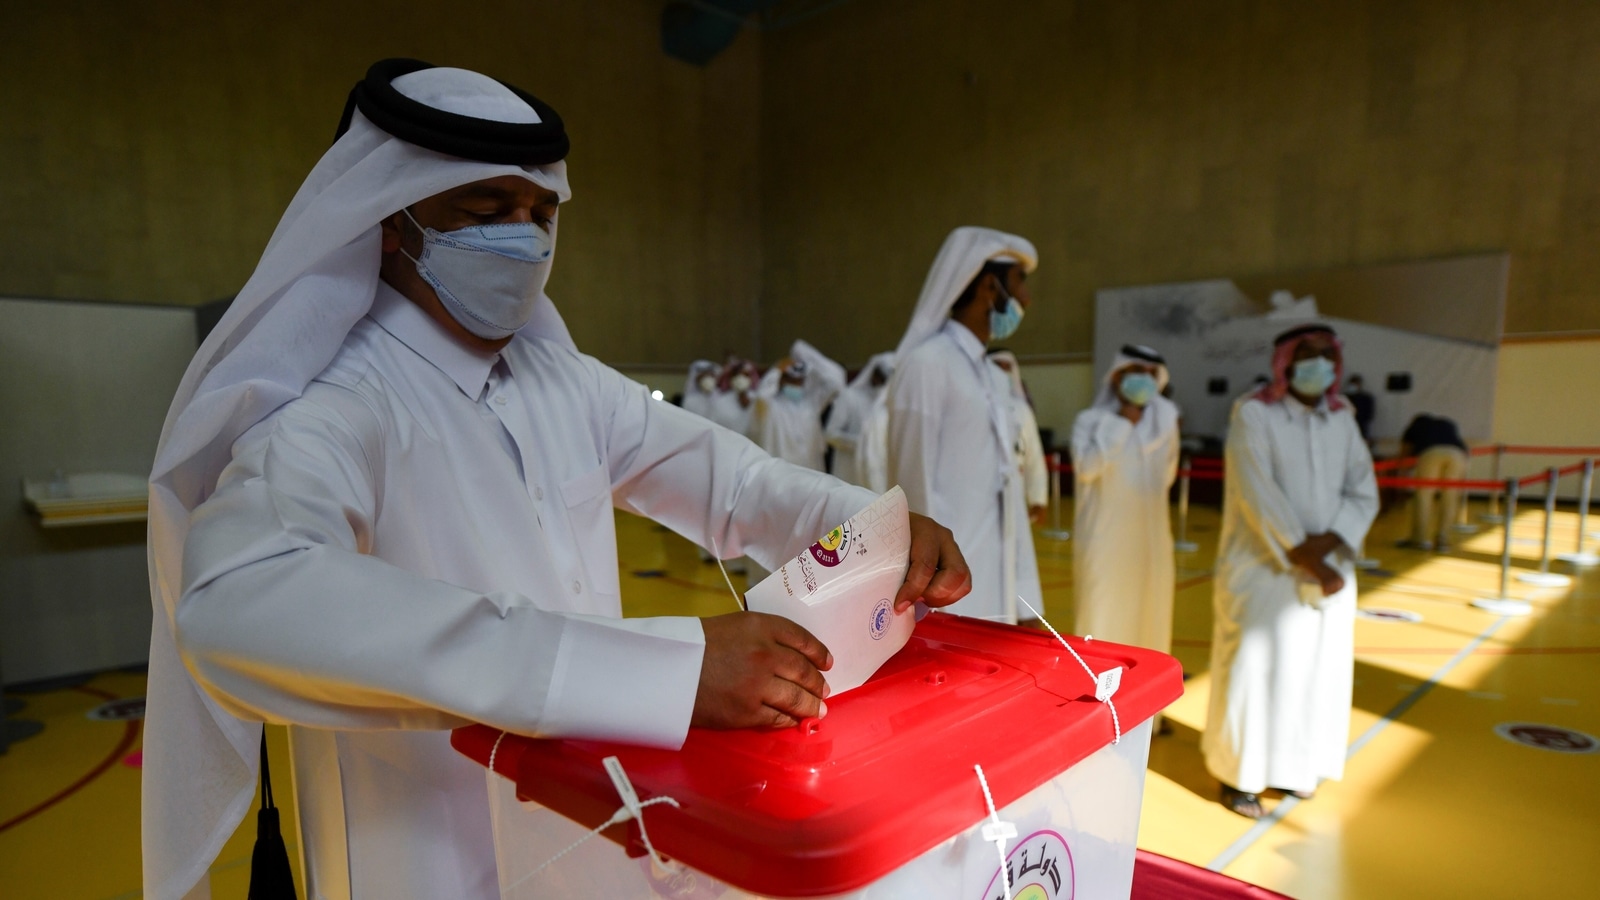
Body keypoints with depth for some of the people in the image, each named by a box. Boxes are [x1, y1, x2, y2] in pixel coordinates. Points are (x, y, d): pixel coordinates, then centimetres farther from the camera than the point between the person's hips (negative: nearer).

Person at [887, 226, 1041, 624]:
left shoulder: (996, 378, 14)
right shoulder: (926, 364, -12)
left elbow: (1008, 488, 13)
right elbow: (917, 489, -14)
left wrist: (1023, 589, 12)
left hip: (994, 579, 8)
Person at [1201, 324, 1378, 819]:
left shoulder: (1343, 420, 8)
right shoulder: (1254, 415, -8)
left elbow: (1363, 493, 3)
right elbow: (1260, 497, -15)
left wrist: (1326, 543, -14)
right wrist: (1303, 559, -16)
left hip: (1330, 569, 6)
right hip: (1264, 571, -5)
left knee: (1318, 670, 12)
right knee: (1255, 671, -1)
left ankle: (1294, 764, 30)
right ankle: (1240, 774, 13)